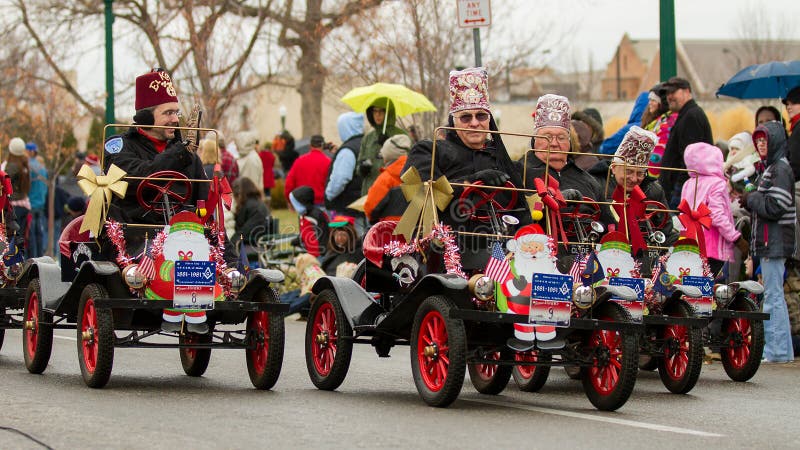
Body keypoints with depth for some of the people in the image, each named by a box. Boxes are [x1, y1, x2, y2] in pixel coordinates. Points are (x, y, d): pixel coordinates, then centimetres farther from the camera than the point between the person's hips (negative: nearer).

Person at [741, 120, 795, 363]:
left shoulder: (781, 169, -13)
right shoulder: (770, 168, 18)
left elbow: (775, 206, -21)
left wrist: (750, 199, -8)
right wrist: (750, 200, 2)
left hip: (775, 242, -10)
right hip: (769, 242, 10)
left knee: (773, 296, -8)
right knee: (773, 295, 14)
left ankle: (778, 350, -6)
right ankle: (781, 349, 19)